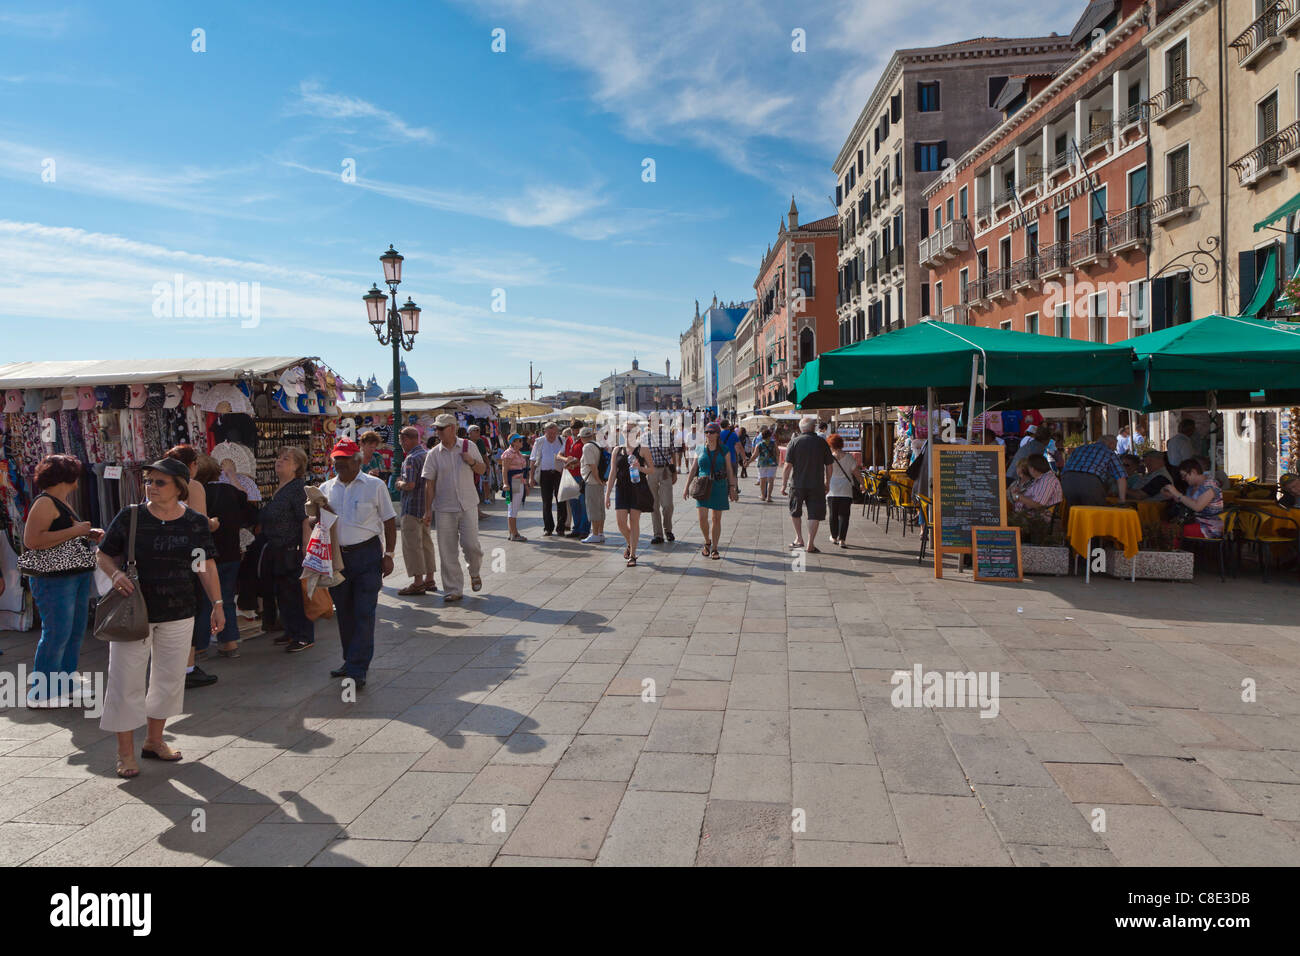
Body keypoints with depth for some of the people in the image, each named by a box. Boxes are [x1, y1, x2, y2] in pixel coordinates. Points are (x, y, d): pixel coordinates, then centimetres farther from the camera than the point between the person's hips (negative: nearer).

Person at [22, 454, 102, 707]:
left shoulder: (62, 501, 16)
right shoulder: (45, 502, -13)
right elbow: (31, 540, -24)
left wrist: (89, 534, 13)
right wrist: (74, 531, -21)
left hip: (77, 574, 10)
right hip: (54, 577, -10)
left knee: (75, 632, 14)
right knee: (56, 634, -6)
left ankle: (66, 686, 25)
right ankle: (41, 694, 5)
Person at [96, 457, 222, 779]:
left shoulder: (195, 522, 0)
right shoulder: (130, 516, -4)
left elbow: (207, 567, 5)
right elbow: (105, 556, 5)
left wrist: (217, 604, 2)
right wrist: (116, 573, -16)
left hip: (178, 614, 2)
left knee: (169, 679, 12)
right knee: (126, 680, 0)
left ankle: (153, 741, 30)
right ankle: (125, 752, 14)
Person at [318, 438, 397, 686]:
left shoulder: (375, 486, 2)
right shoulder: (326, 488, 12)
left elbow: (389, 521, 3)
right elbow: (311, 522, 14)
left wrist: (388, 555, -4)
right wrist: (319, 515, -10)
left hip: (367, 555, -4)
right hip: (336, 555, 4)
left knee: (364, 613, -7)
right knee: (344, 612, 11)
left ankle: (358, 669, -4)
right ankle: (351, 660, 25)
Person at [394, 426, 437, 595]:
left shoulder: (411, 458, -17)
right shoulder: (429, 453, 11)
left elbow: (410, 485, -26)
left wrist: (399, 483, -4)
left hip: (412, 507, -9)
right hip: (426, 505, 9)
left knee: (412, 544, -3)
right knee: (426, 542, 15)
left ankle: (418, 583, -1)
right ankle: (429, 580, 20)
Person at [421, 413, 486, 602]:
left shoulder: (469, 446, 3)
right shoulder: (433, 454, 2)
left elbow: (482, 470, 12)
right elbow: (429, 483, 2)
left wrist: (472, 462, -11)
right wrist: (428, 510, -3)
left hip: (468, 505, 0)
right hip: (444, 508, 1)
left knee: (471, 544, -7)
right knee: (447, 551, 1)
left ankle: (474, 573, 25)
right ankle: (453, 590, 10)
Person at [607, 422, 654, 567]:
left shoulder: (642, 450, 2)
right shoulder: (617, 450, 10)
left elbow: (652, 468, 6)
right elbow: (613, 473, 11)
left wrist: (640, 468, -16)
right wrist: (607, 494, 8)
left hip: (638, 489, -2)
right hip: (621, 488, 2)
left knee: (634, 521, -2)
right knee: (621, 522, -4)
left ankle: (632, 555, 7)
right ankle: (630, 544, 27)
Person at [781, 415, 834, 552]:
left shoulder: (794, 442, -3)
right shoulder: (821, 442, 1)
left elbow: (788, 466, -7)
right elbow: (829, 465, 4)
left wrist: (784, 485, -1)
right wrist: (827, 483, 17)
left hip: (798, 484, 0)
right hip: (817, 485, 0)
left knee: (795, 512, 19)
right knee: (814, 514, 5)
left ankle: (799, 539, 19)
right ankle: (811, 545, 3)